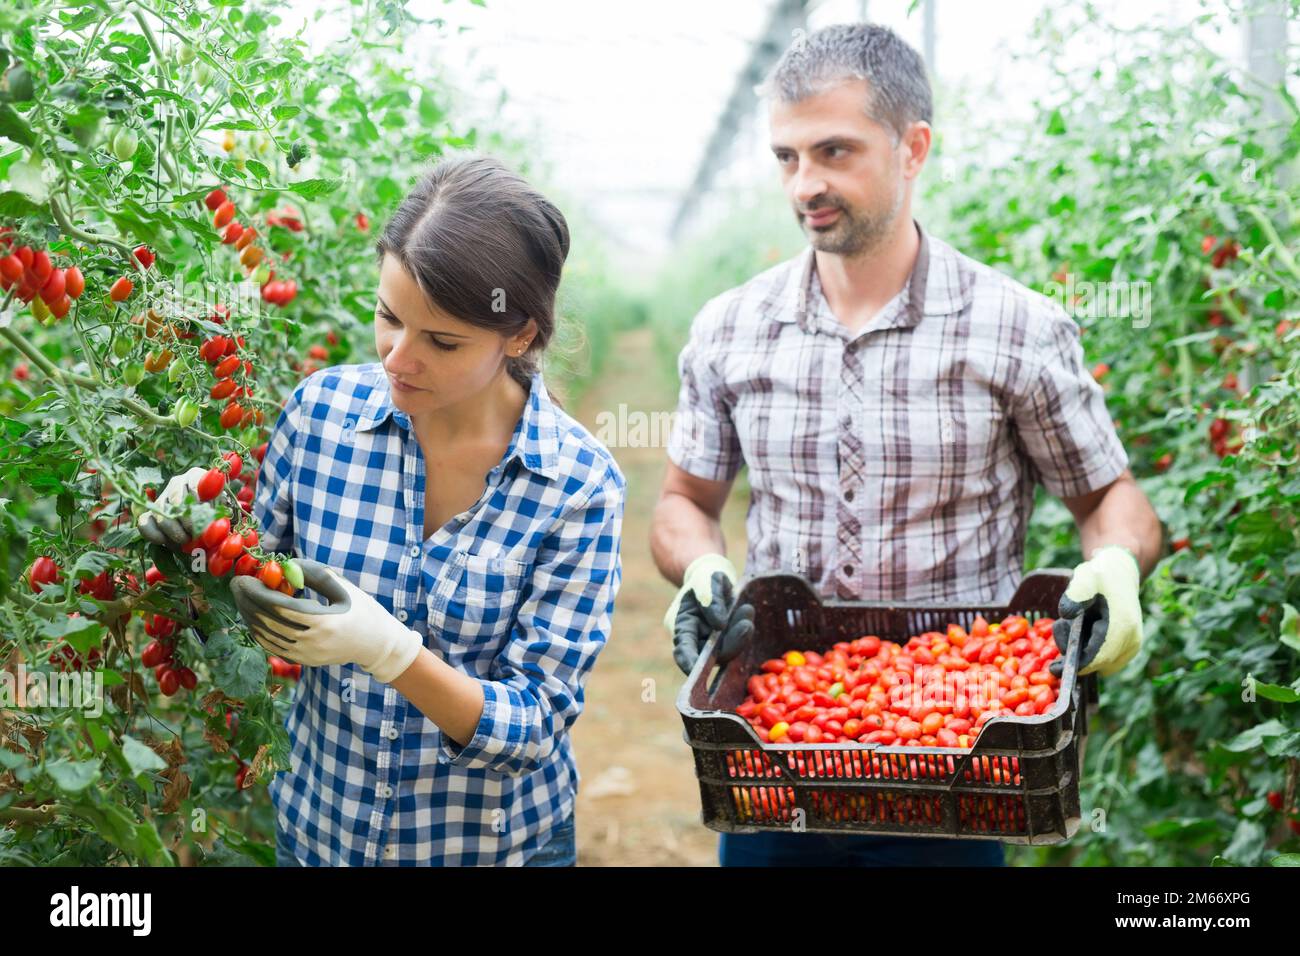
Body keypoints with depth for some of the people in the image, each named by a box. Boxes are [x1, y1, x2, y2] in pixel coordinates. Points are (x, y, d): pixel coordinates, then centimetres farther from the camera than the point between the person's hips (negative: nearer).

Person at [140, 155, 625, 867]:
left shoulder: (580, 484, -20)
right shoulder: (322, 408, -12)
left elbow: (532, 728, -19)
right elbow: (250, 614, 2)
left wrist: (387, 649, -34)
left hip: (495, 841, -2)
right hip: (317, 827, 3)